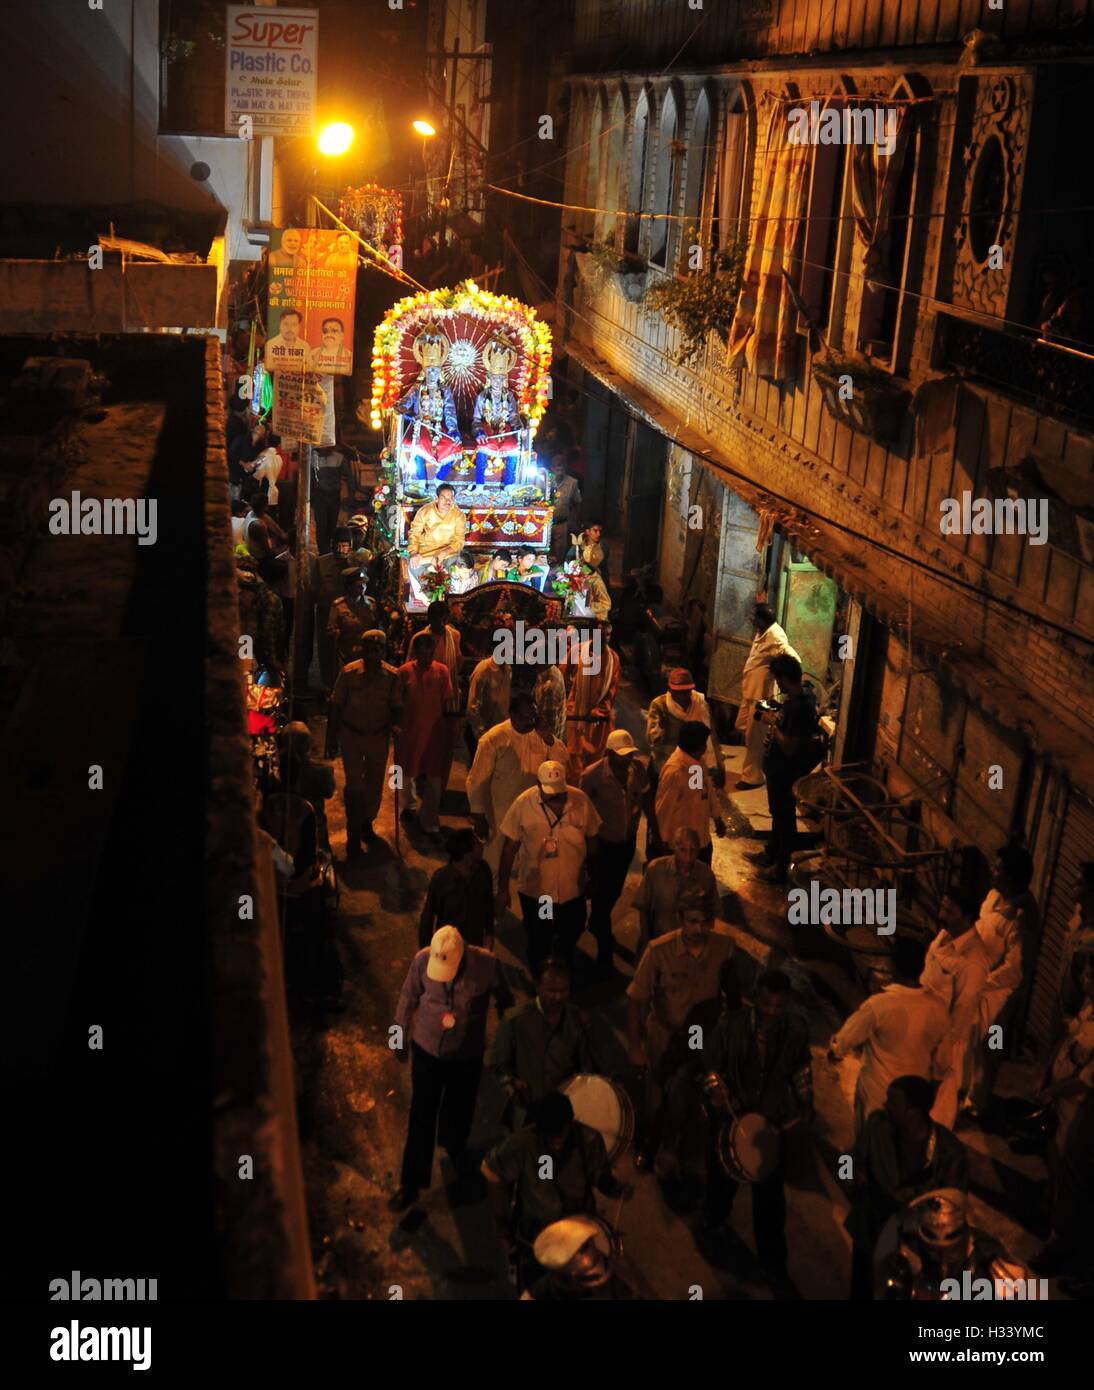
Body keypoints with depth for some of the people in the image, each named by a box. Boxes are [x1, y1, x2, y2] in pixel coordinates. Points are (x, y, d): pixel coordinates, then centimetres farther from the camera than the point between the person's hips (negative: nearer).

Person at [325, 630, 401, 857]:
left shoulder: (392, 676, -7)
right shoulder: (348, 672, -11)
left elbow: (396, 707, 1)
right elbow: (335, 706, -5)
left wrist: (394, 724, -20)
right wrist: (331, 737, -5)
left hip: (379, 736, 2)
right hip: (351, 735, -2)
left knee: (375, 785, 14)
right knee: (354, 786, -3)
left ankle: (367, 823, 38)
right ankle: (353, 836, 9)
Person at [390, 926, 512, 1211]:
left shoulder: (487, 965, -27)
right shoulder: (422, 960, -25)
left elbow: (504, 1001, -8)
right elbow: (408, 1000, -7)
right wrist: (401, 1039, 6)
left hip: (467, 1054, 1)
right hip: (427, 1050, 0)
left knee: (460, 1109, 23)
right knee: (421, 1117, 8)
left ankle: (455, 1149, 55)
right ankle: (411, 1182, 25)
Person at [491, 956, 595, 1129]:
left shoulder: (575, 1019, 3)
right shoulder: (515, 1020, -9)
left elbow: (586, 1063, 12)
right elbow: (499, 1063, 0)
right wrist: (511, 1084, -18)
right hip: (527, 1112, -3)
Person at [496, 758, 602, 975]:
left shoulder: (581, 800, -15)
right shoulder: (523, 804, -18)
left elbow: (591, 840, -1)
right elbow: (510, 847, -10)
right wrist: (502, 889, -7)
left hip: (572, 888, 2)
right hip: (534, 891, -2)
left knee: (570, 938, 23)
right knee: (538, 944, 17)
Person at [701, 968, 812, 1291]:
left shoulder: (797, 1029, -14)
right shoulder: (731, 1024, -21)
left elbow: (802, 1067, 6)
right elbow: (710, 1063, -7)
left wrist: (805, 1102, -1)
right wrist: (718, 1092, -21)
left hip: (773, 1120, 1)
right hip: (731, 1118, 0)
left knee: (771, 1196, 7)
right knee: (723, 1179, 24)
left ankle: (774, 1263, 26)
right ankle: (715, 1223, 56)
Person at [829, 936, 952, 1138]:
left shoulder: (878, 1006, -28)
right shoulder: (938, 1008, -15)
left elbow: (842, 1043, -13)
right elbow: (942, 1063, -2)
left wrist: (834, 1051, 10)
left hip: (877, 1095, -3)